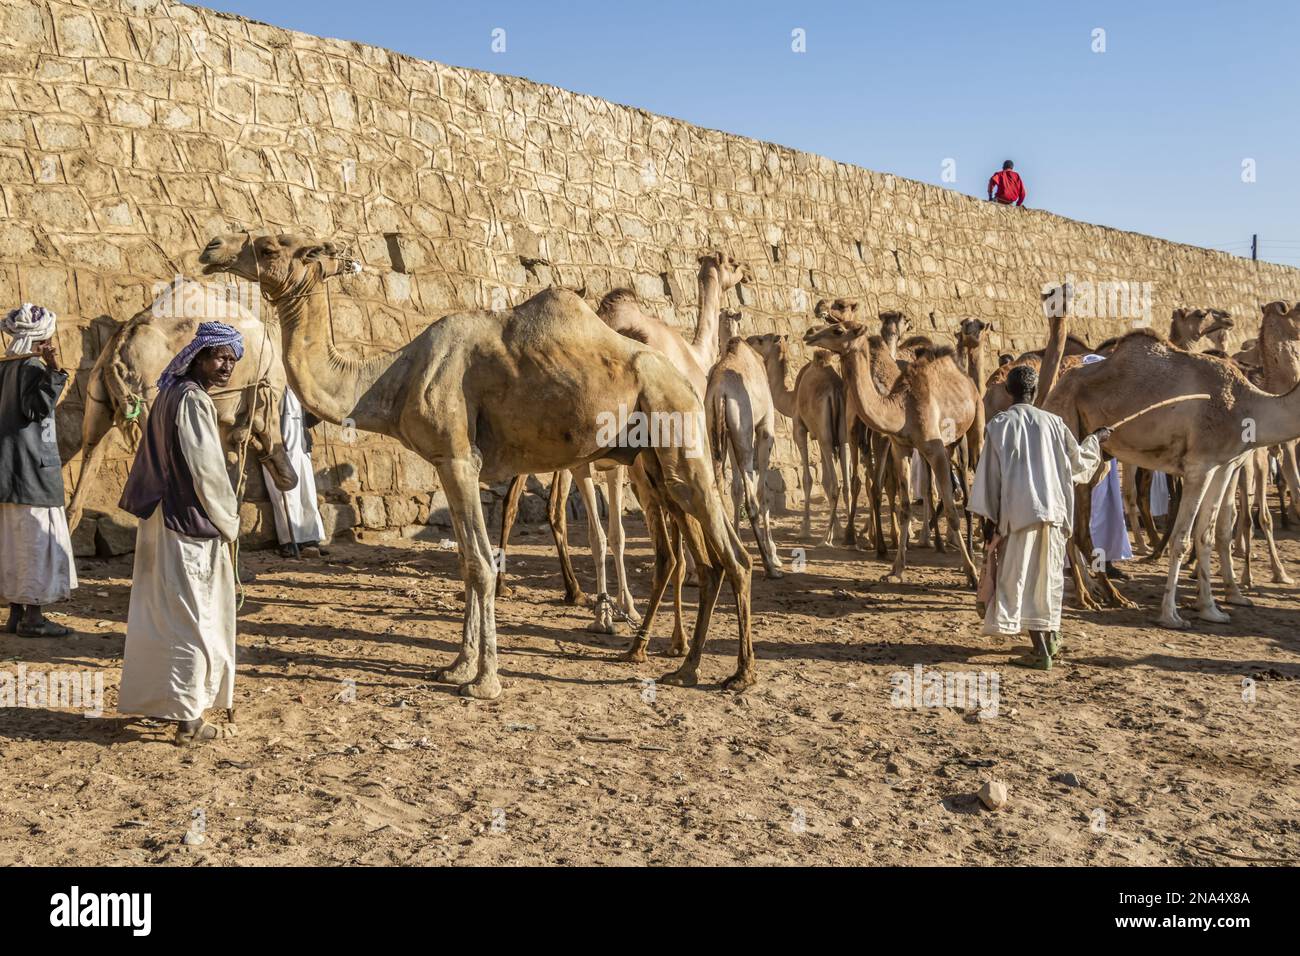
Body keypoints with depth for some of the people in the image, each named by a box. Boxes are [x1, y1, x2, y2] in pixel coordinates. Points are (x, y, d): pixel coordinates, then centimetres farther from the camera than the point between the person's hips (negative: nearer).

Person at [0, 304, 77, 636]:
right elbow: (37, 407, -24)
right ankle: (32, 617, 0)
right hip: (32, 467, -9)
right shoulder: (31, 367, -13)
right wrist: (53, 372, -28)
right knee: (37, 538, -3)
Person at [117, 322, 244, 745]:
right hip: (190, 525, -9)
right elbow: (207, 471, -20)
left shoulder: (169, 396, 12)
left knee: (160, 612, 18)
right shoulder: (193, 400, -17)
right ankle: (189, 719, 3)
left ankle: (150, 695, 30)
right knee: (191, 617, -3)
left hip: (162, 519, 9)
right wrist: (229, 522, -6)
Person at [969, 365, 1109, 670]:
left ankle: (1041, 651, -4)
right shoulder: (1052, 422, 4)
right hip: (1053, 508, 3)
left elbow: (990, 475, -3)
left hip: (1018, 511, -3)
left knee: (1021, 578, 1)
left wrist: (989, 519, 4)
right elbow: (1078, 461, 15)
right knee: (1049, 575, 17)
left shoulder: (997, 425, -3)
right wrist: (1095, 439, 34)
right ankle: (1051, 636, 34)